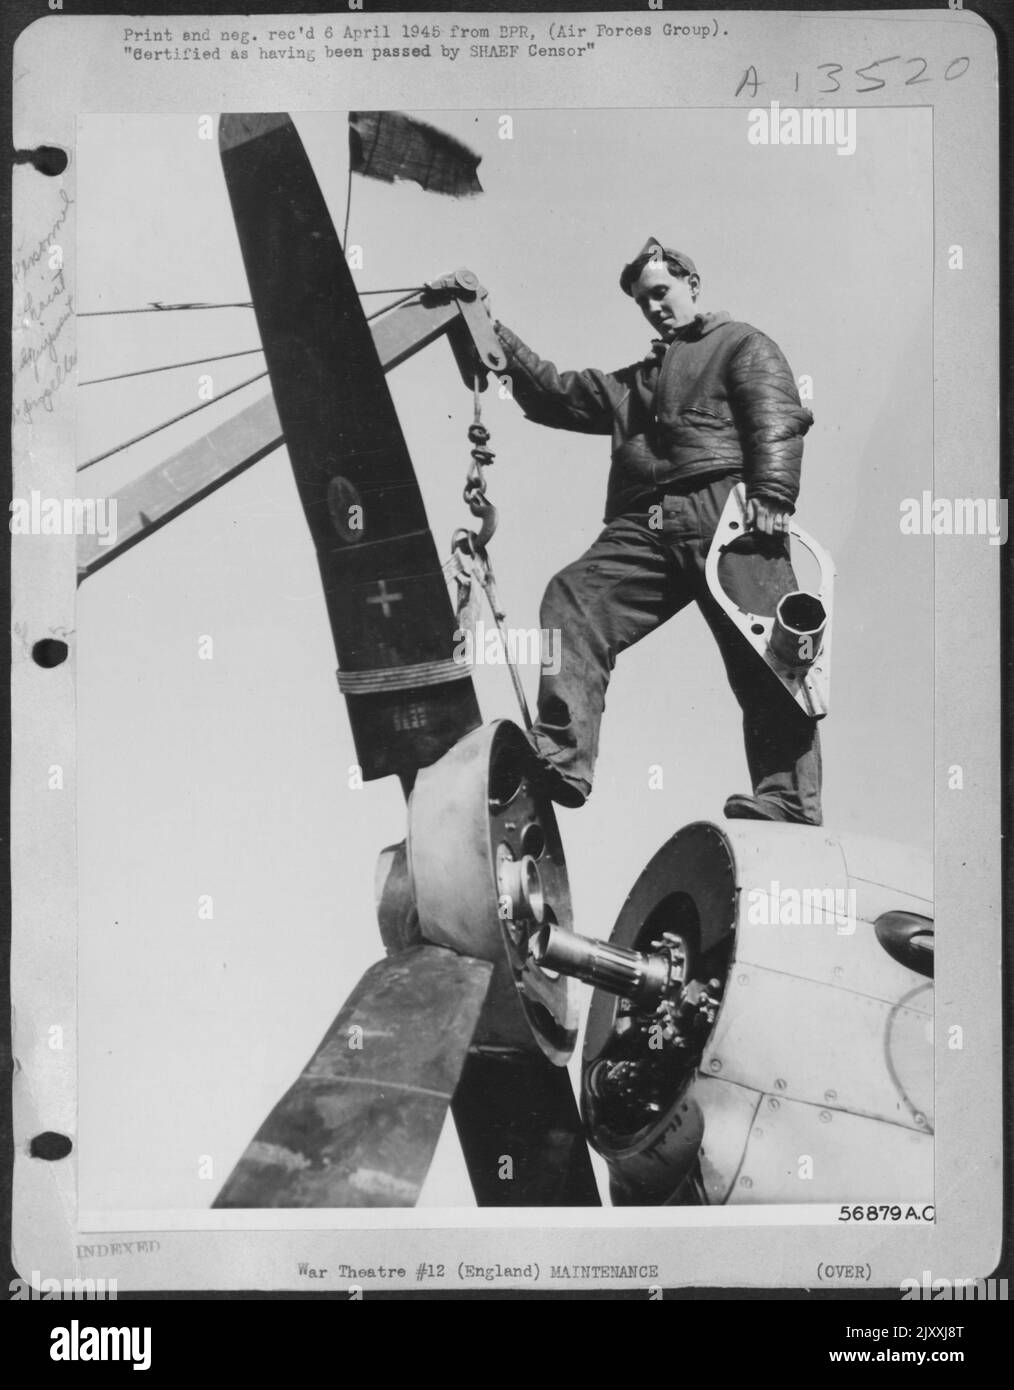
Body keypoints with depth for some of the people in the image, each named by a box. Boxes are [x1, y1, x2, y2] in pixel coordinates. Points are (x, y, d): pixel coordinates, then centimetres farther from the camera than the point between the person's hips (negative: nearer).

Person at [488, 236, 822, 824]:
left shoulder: (742, 345, 17)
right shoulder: (633, 383, 38)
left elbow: (778, 417, 0)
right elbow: (555, 394, 36)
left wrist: (772, 496, -18)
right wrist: (498, 337, 28)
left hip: (724, 512, -5)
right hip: (643, 530, 5)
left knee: (764, 653, -14)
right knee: (573, 598, -16)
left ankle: (789, 800, -14)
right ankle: (561, 762, -25)